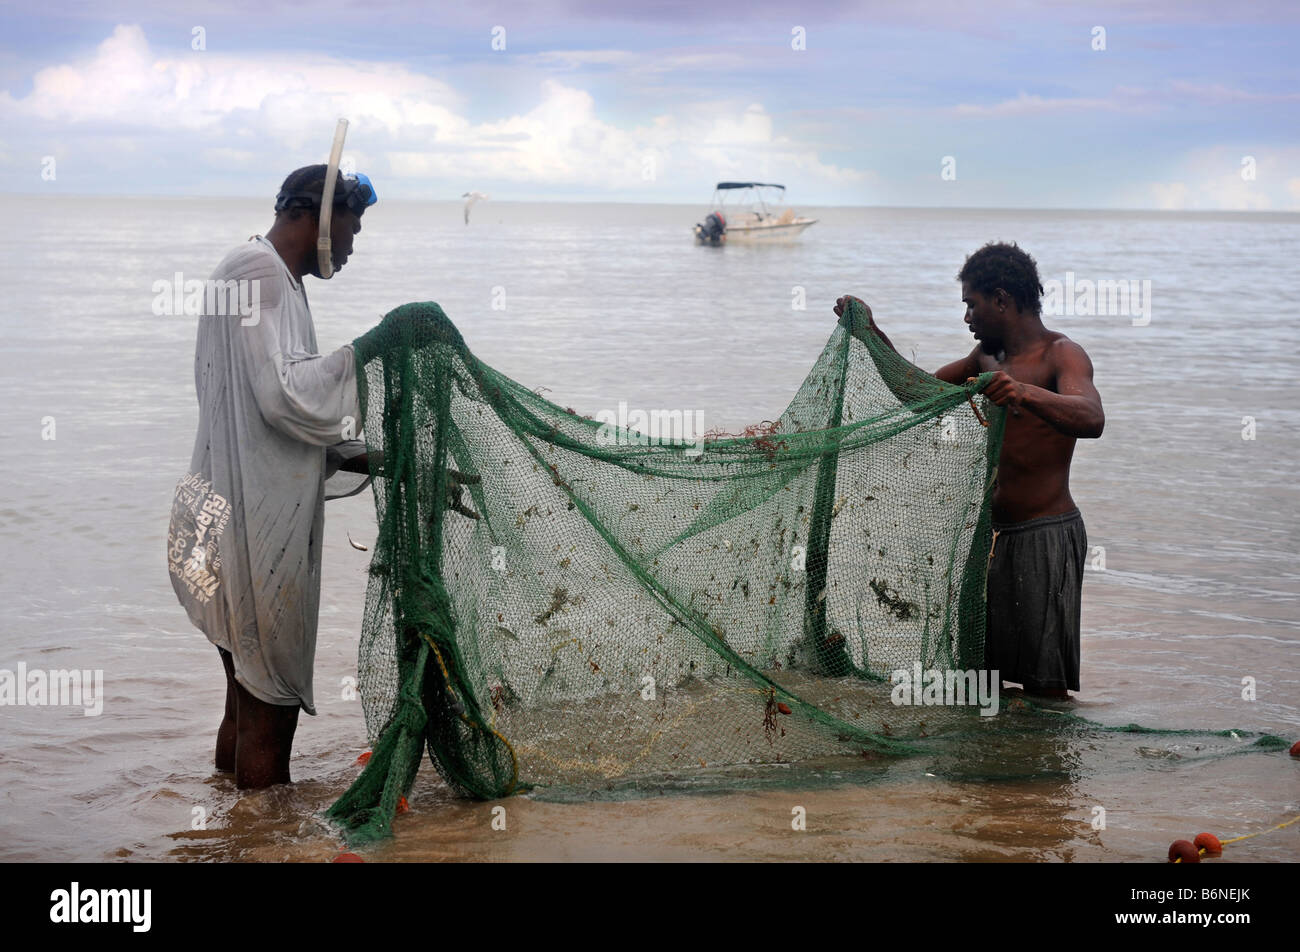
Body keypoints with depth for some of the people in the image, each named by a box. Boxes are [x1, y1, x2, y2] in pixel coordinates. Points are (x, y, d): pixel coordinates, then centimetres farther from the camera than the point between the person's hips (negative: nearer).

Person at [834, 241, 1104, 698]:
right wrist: (872, 333, 17)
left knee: (1044, 687, -6)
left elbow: (1091, 419, -32)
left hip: (1046, 538, -9)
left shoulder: (1061, 354, -12)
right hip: (996, 533, 9)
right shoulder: (989, 355, 14)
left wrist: (1025, 393, -50)